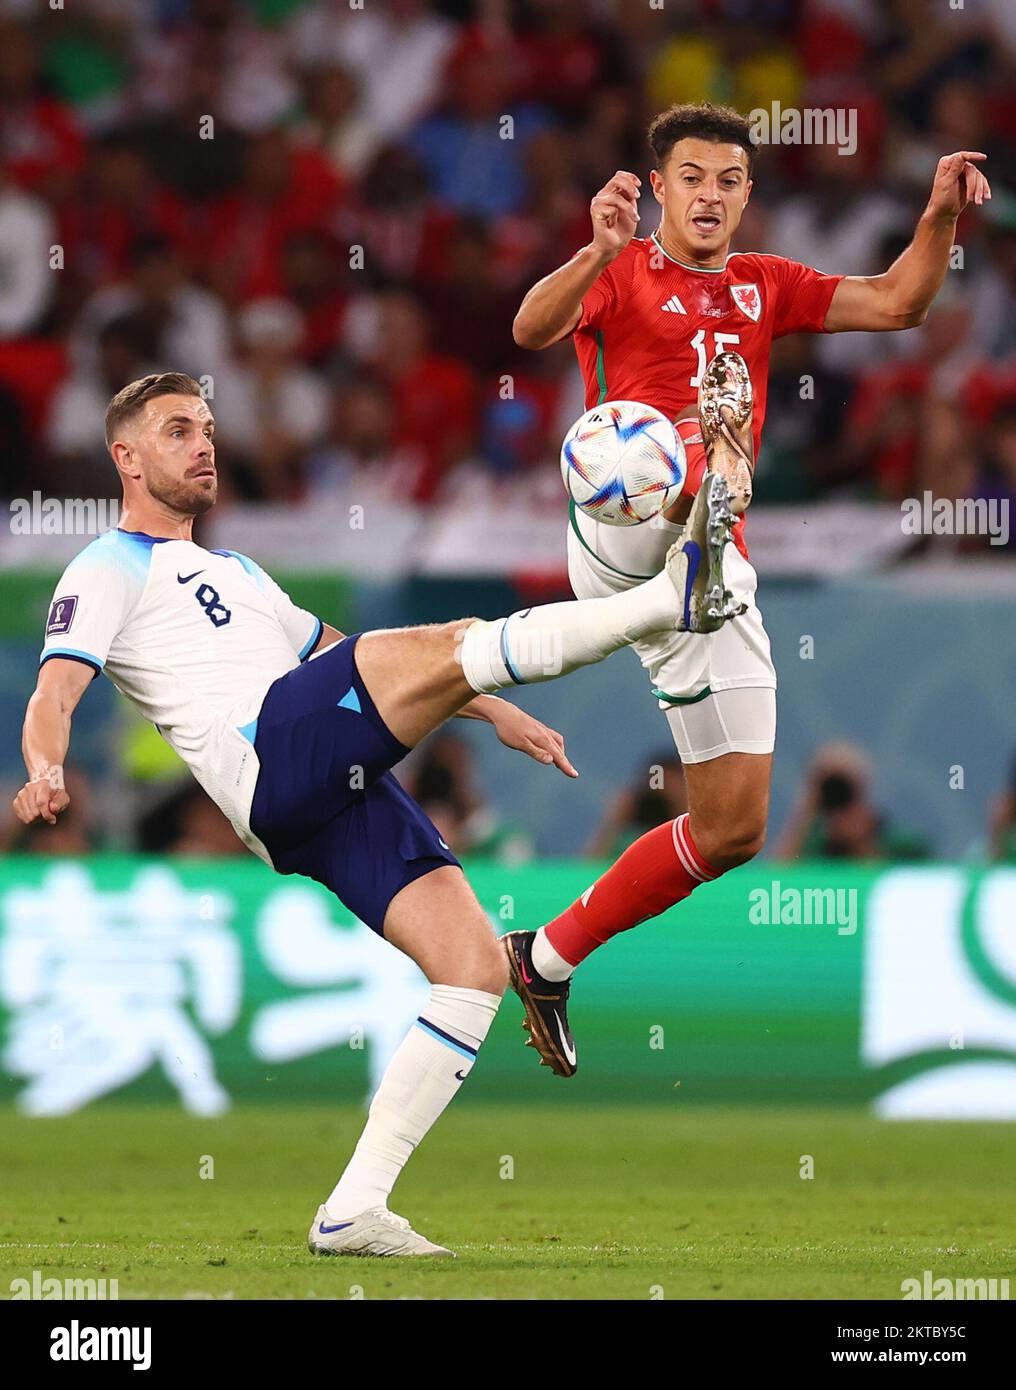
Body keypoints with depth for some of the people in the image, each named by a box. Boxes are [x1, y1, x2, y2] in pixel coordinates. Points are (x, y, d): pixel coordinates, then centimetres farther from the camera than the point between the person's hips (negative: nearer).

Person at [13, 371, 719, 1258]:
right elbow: (57, 688, -4)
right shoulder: (111, 569, 13)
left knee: (477, 966, -6)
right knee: (448, 645, -26)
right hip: (265, 752, -8)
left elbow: (359, 664, 43)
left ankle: (353, 1212, -8)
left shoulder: (237, 574, 38)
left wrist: (497, 713, 37)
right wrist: (46, 770, -27)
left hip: (341, 786, 8)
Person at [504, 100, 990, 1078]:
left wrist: (939, 219, -4)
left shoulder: (765, 286, 21)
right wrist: (599, 253, -34)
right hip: (619, 525, -5)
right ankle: (713, 495, -69)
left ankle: (548, 959, 15)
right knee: (716, 428, -36)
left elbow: (897, 304, 13)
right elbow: (532, 329, -16)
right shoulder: (622, 277, 5)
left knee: (733, 828, 4)